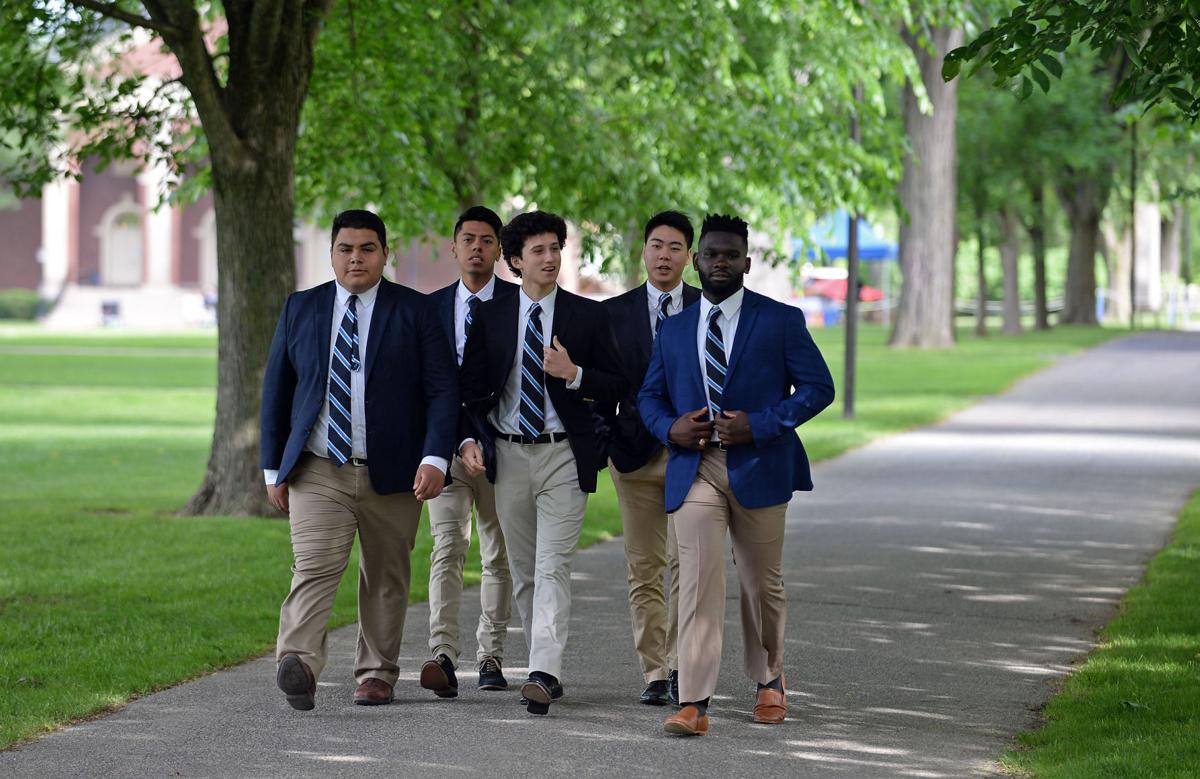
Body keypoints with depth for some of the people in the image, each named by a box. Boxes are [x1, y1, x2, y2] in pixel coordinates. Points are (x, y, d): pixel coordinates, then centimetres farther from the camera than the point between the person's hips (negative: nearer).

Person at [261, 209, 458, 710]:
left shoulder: (415, 311, 3)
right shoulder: (301, 309, 9)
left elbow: (442, 389, -2)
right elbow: (276, 388, 13)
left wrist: (435, 458, -14)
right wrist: (273, 467, 10)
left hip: (392, 475, 0)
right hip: (318, 472, 0)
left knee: (385, 578, 8)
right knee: (314, 568, -16)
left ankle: (376, 674, 20)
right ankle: (298, 665, -32)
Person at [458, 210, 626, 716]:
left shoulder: (587, 316, 2)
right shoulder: (491, 317, 7)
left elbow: (616, 386, 2)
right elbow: (471, 386, 8)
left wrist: (574, 374, -16)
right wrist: (470, 440, -7)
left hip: (564, 454, -3)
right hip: (507, 452, 3)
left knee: (553, 567, -14)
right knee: (523, 571, 9)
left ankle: (543, 674, -22)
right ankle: (546, 670, 20)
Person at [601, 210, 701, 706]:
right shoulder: (616, 312, 8)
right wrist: (603, 443, -1)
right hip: (636, 455, 1)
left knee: (687, 565, -10)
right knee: (644, 570, 2)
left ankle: (681, 665, -3)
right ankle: (655, 673, 6)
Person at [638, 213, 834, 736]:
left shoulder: (781, 321, 1)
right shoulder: (675, 329, 12)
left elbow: (818, 386, -2)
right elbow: (650, 396, 18)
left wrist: (760, 424, -14)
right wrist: (670, 428, -5)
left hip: (758, 468, -1)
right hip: (694, 469, 1)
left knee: (763, 583, 11)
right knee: (697, 580, -12)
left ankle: (769, 681, 35)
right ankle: (694, 705, -17)